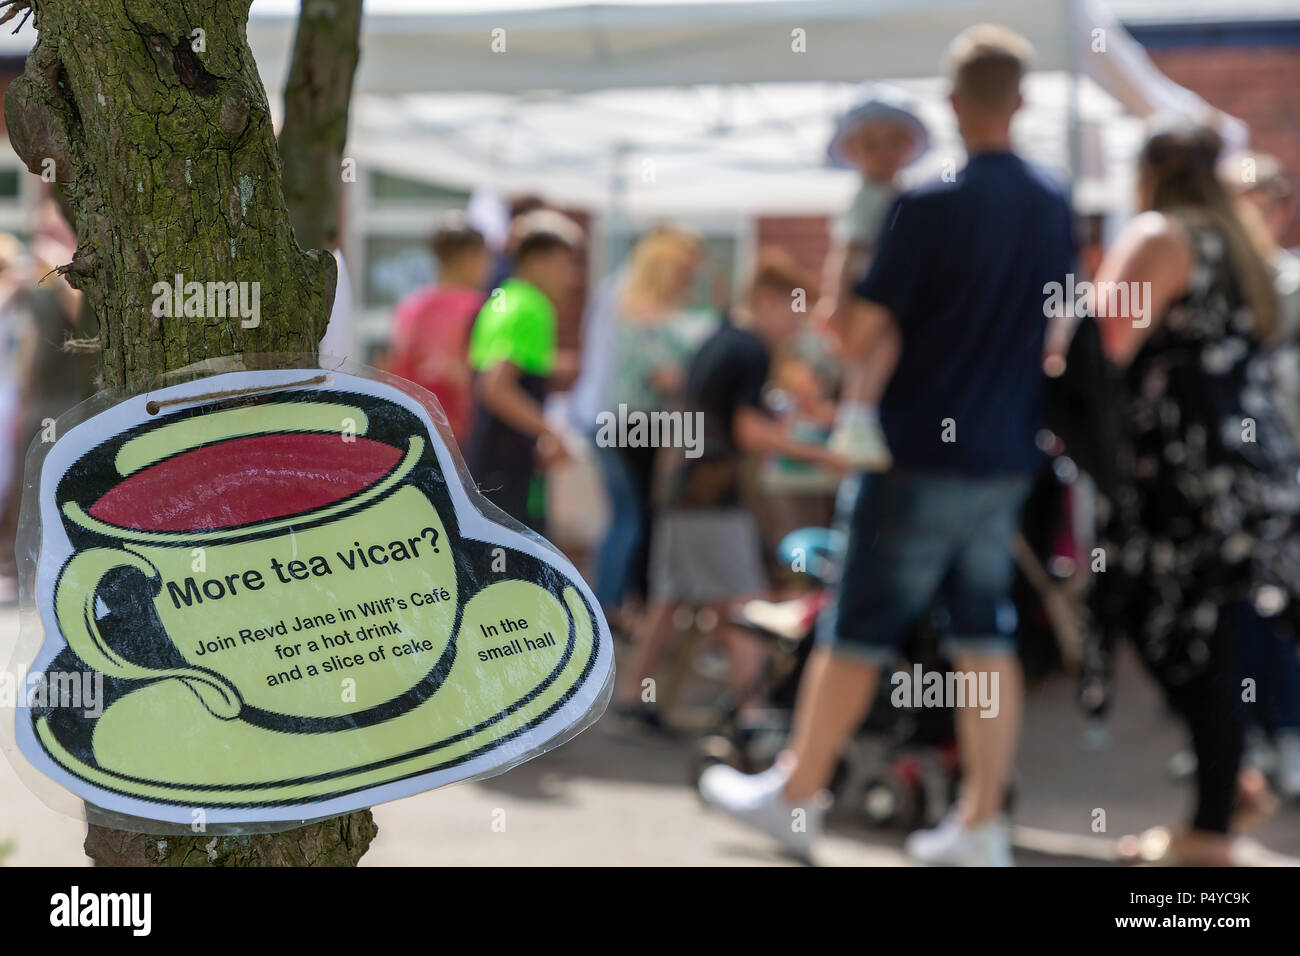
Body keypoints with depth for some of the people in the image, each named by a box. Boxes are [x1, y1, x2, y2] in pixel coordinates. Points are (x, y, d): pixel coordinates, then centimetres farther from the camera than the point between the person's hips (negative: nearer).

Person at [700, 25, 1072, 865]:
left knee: (859, 631, 5)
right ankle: (982, 825, 13)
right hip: (1007, 461, 6)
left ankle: (795, 794, 18)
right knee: (985, 638, 10)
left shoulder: (930, 207, -16)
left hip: (923, 455, -6)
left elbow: (860, 329, -15)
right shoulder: (1056, 209, 4)